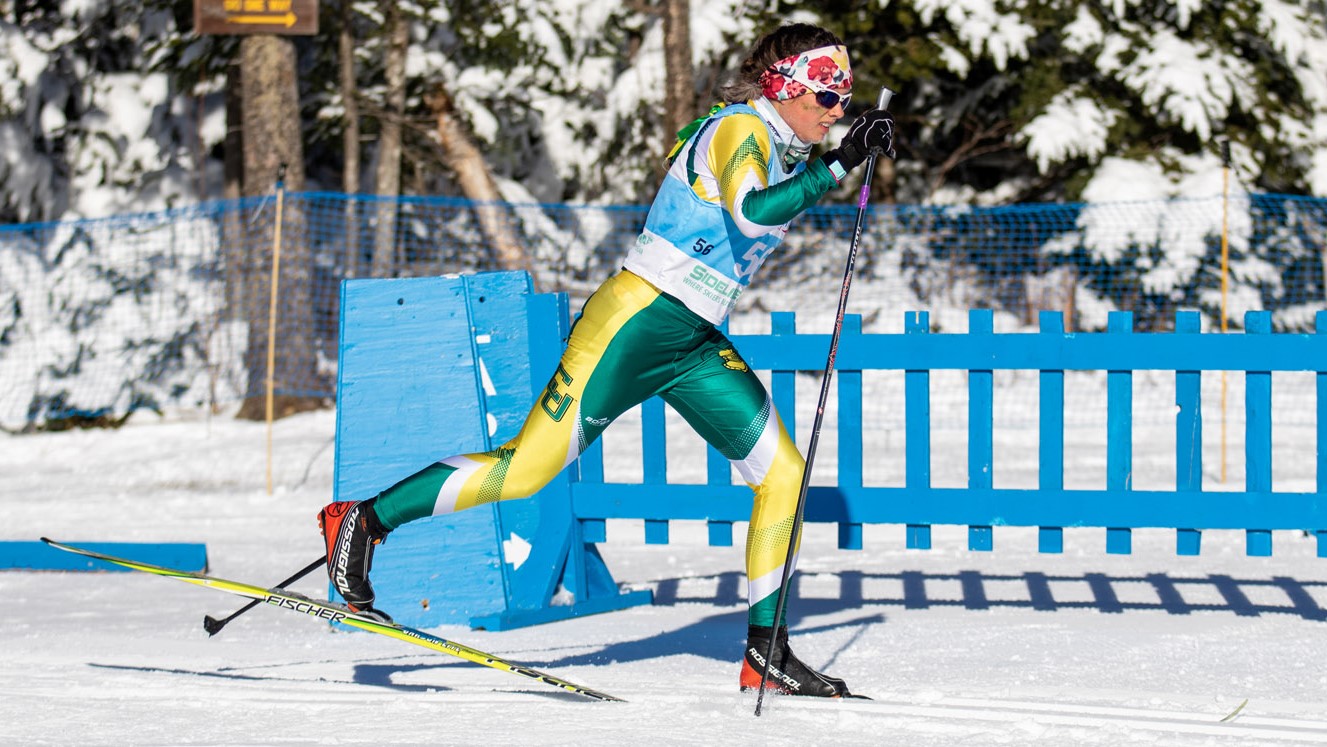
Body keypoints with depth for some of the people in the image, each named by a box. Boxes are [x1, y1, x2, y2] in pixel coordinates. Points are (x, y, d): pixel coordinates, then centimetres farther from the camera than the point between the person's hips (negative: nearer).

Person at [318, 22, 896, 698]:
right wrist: (839, 163, -29)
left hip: (694, 345, 9)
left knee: (784, 475, -1)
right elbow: (754, 212, -31)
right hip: (635, 320, -9)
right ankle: (364, 521, -1)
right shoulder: (741, 129, -11)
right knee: (527, 468, -13)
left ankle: (764, 653, 4)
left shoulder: (780, 148, 17)